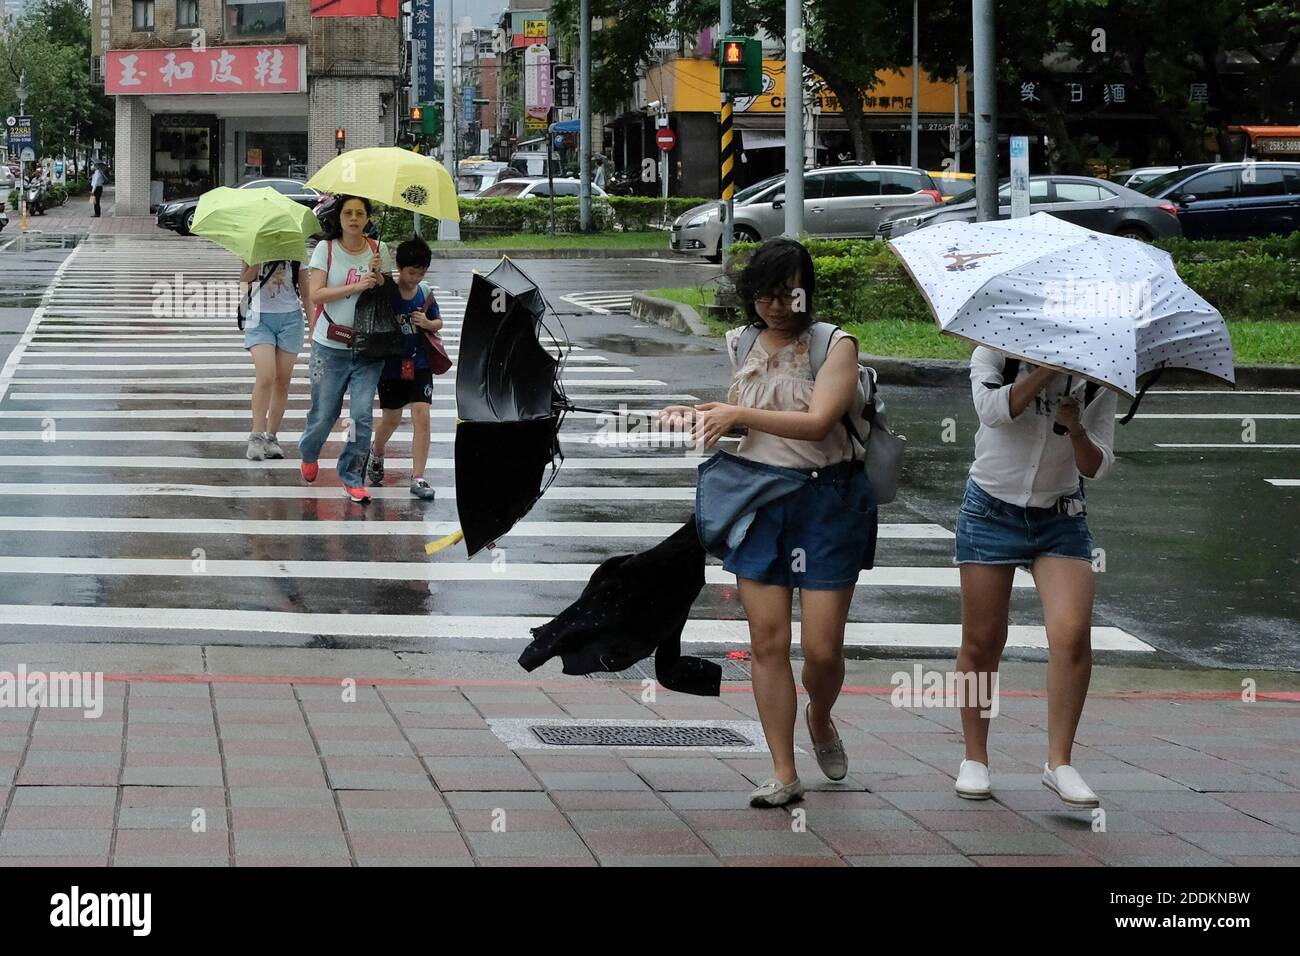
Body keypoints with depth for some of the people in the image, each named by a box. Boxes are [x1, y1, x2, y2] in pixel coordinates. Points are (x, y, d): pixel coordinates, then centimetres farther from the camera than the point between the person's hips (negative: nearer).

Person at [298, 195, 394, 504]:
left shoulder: (379, 250, 5)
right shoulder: (326, 248, -2)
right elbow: (316, 294, -10)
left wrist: (378, 278, -12)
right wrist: (356, 286, -17)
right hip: (330, 345, -1)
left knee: (363, 414, -7)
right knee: (324, 413, 8)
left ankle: (352, 477, 5)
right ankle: (308, 453, 40)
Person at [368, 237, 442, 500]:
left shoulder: (425, 294, 0)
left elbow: (438, 323, 12)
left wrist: (427, 323, -9)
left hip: (419, 364, 2)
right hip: (391, 365, -2)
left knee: (422, 417, -10)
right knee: (392, 419, 13)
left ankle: (418, 479, -7)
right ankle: (377, 453, 47)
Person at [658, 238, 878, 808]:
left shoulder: (835, 345, -6)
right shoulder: (742, 345, 9)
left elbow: (817, 422, -20)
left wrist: (737, 414, -23)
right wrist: (696, 414, 6)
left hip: (825, 499, -4)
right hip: (758, 497, 4)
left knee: (822, 647, -4)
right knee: (768, 641, -1)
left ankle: (820, 720, 31)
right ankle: (783, 773, 5)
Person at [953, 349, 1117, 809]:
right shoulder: (993, 355, -4)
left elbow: (1097, 466, -3)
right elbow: (993, 409, -25)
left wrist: (1076, 431, -23)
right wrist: (1050, 367, -30)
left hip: (1061, 520, 1)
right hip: (991, 511, -1)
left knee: (1073, 633, -18)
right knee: (982, 642, 1)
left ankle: (1058, 762, -12)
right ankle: (974, 759, 17)